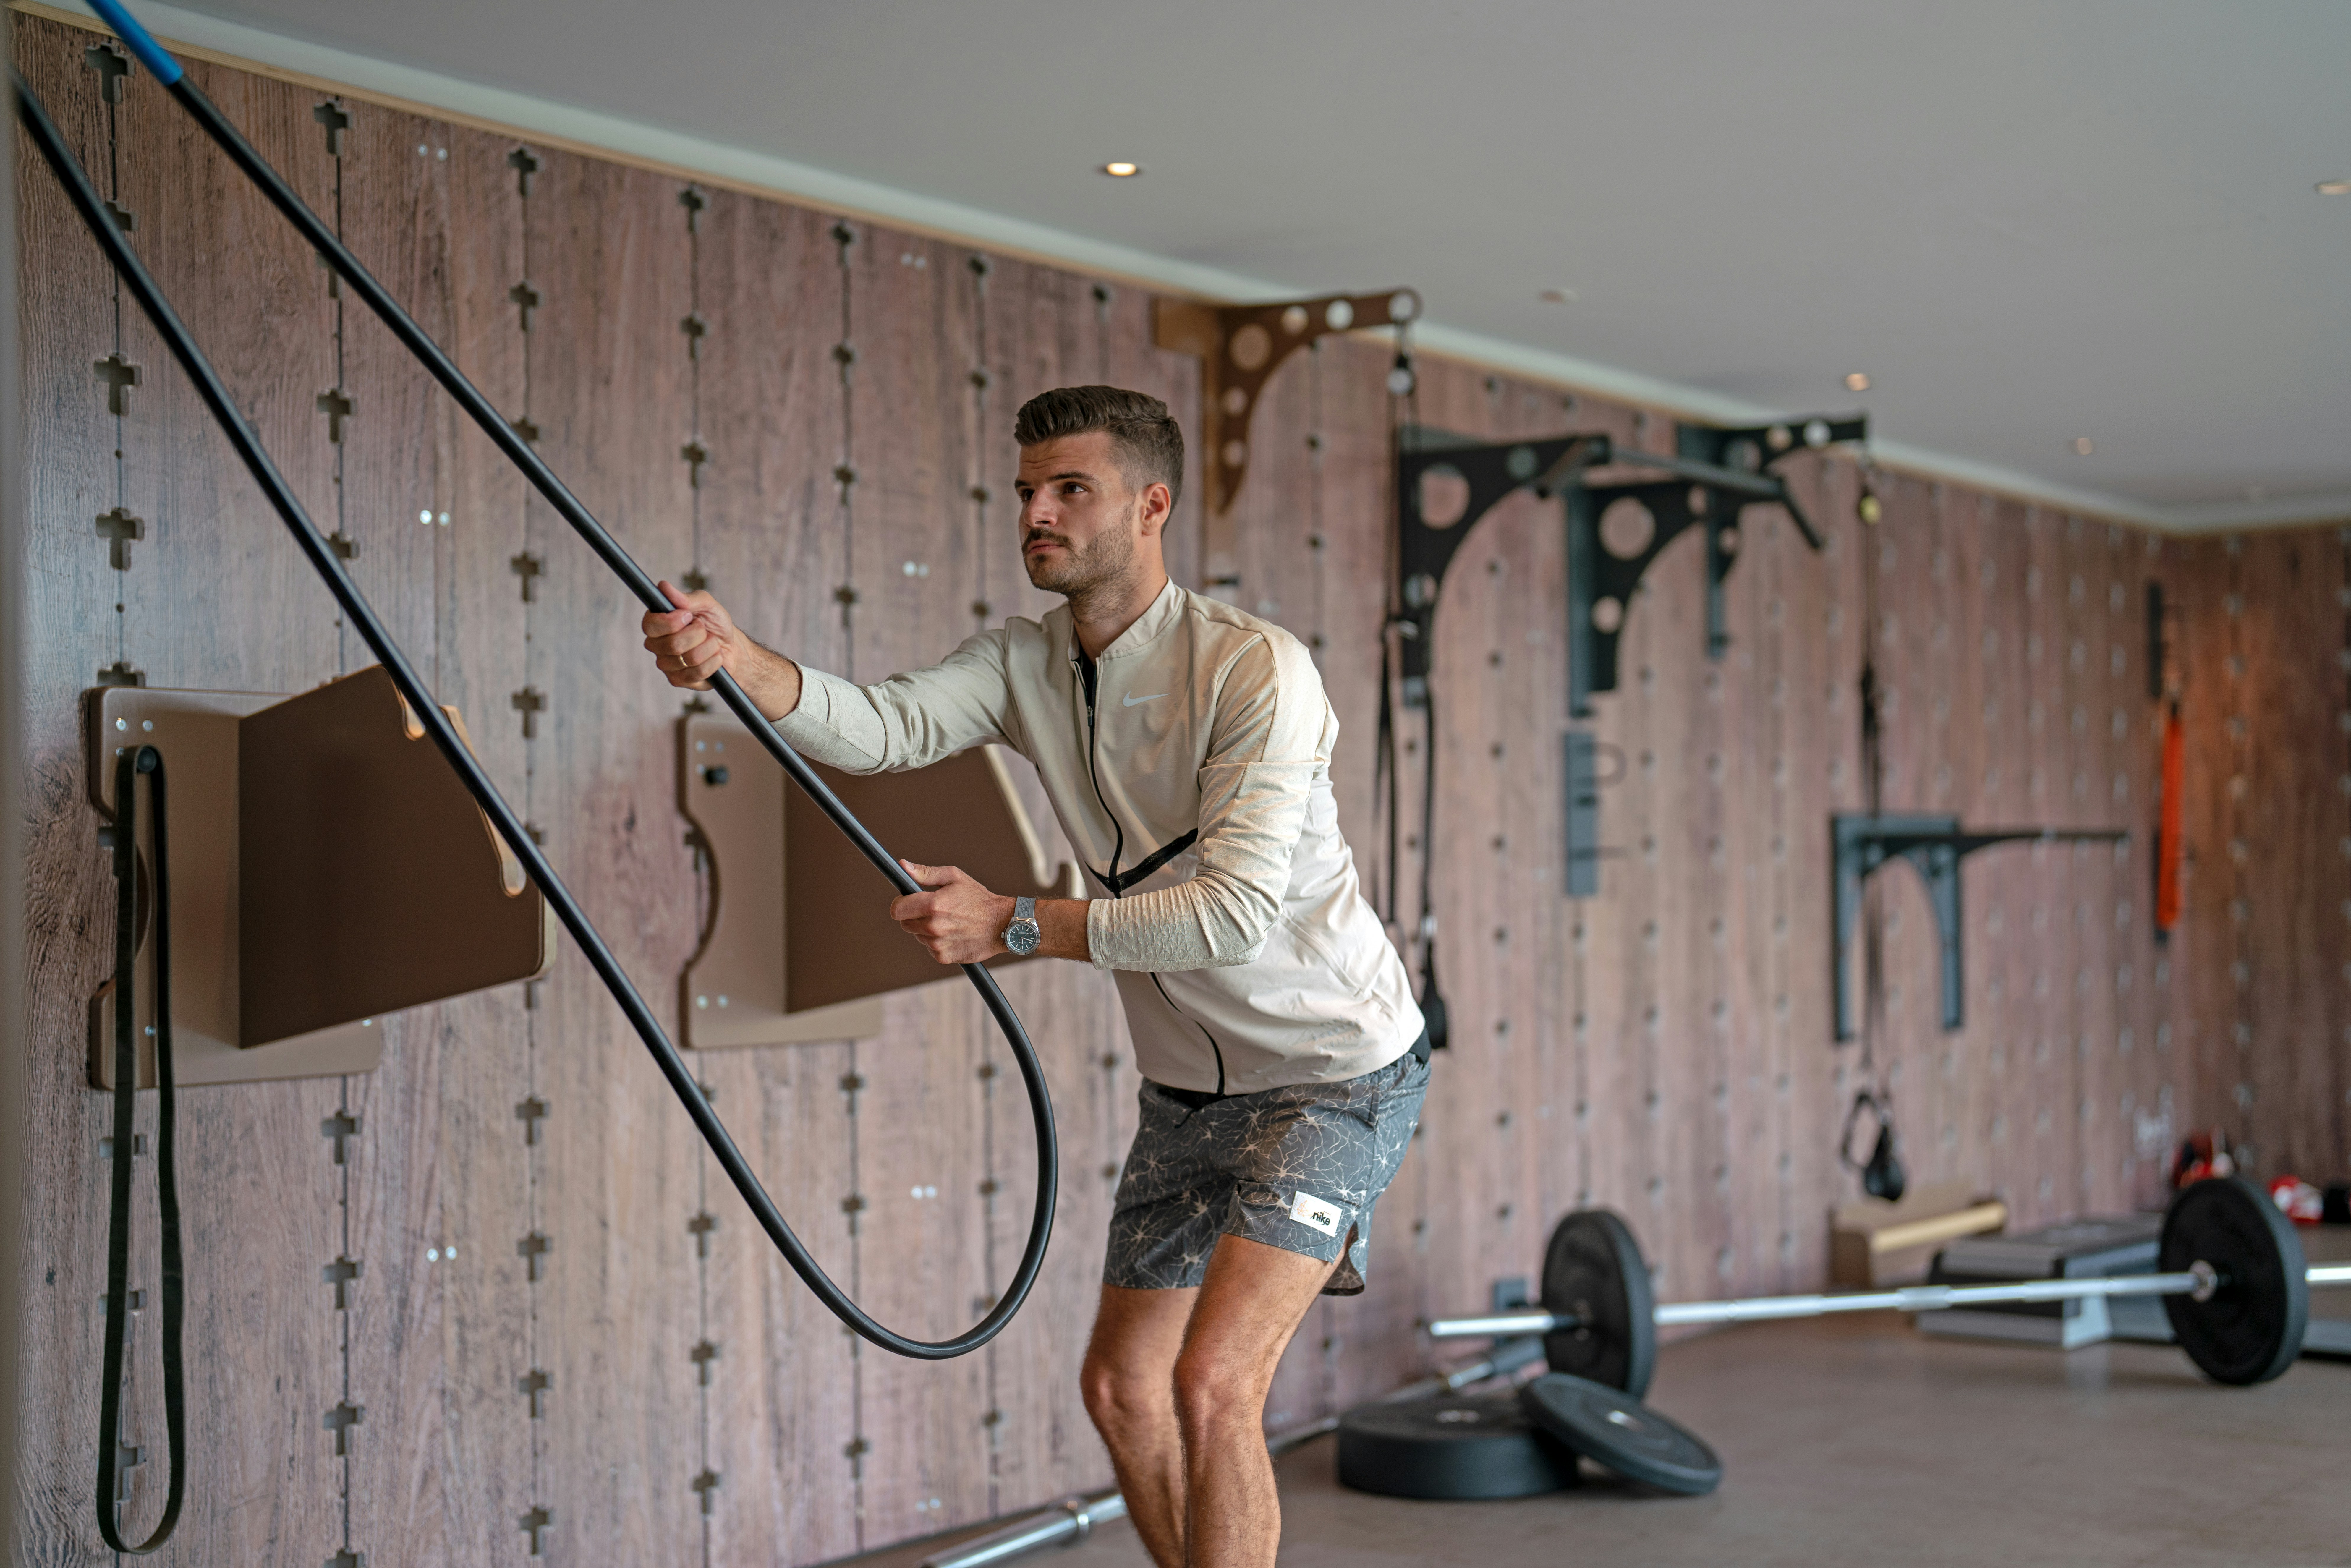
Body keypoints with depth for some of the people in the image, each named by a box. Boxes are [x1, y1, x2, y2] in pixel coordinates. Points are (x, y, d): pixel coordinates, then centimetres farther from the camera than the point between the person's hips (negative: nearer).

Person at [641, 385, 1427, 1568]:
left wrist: (1013, 926, -31)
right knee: (1121, 1386, 12)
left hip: (1338, 1072, -7)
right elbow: (885, 727, -22)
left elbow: (1236, 912, -29)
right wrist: (734, 659, -40)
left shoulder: (1254, 669, -21)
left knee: (1211, 1383, -18)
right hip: (1189, 1088, 7)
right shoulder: (1023, 663, -2)